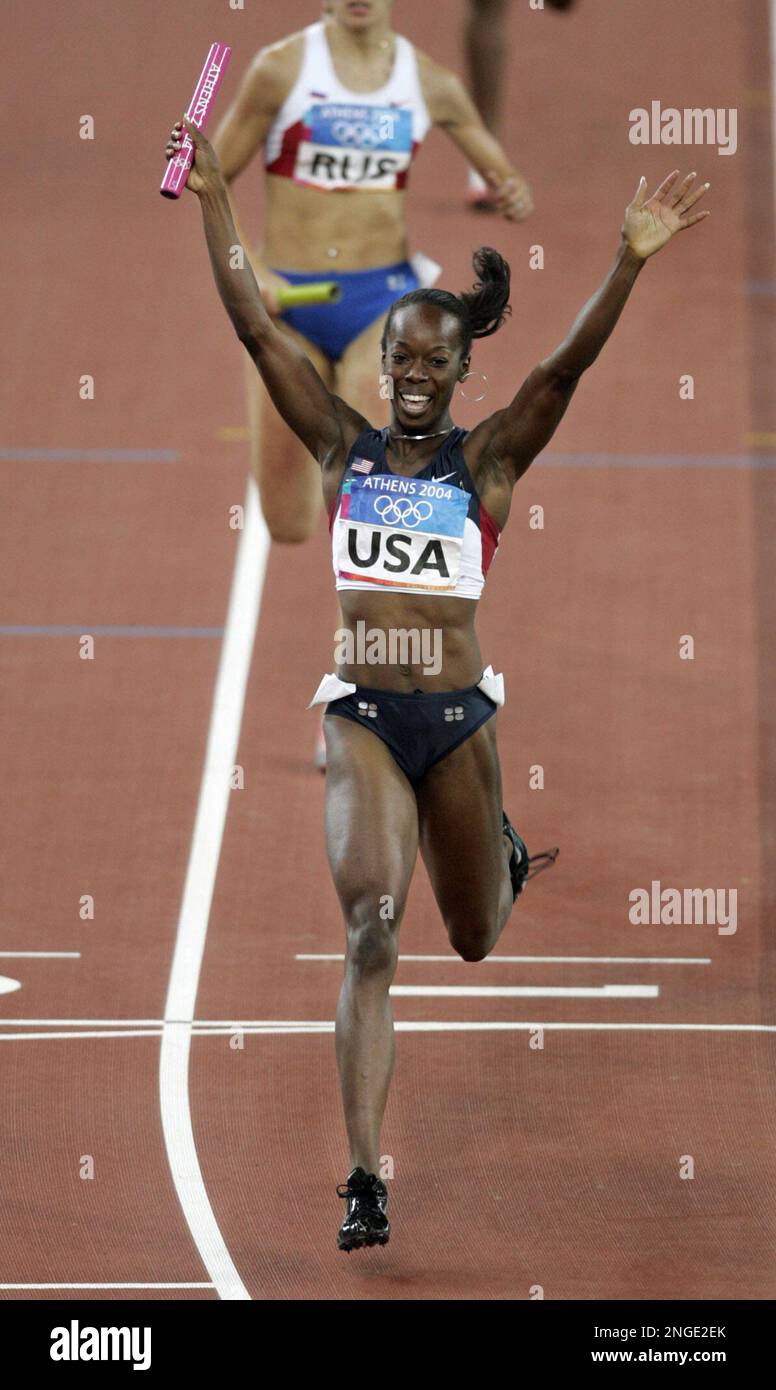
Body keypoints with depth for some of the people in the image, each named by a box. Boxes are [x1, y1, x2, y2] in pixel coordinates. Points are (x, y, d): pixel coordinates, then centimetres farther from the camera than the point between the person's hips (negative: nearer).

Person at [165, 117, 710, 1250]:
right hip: (361, 716, 0)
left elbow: (567, 365, -16)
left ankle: (507, 859, 56)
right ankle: (366, 1178, -20)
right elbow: (256, 331, -1)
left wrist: (630, 263, -30)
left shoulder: (489, 458, -1)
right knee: (371, 926, -17)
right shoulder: (346, 447, 3)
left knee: (475, 940, 17)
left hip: (460, 714, 0)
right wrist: (214, 208, -8)